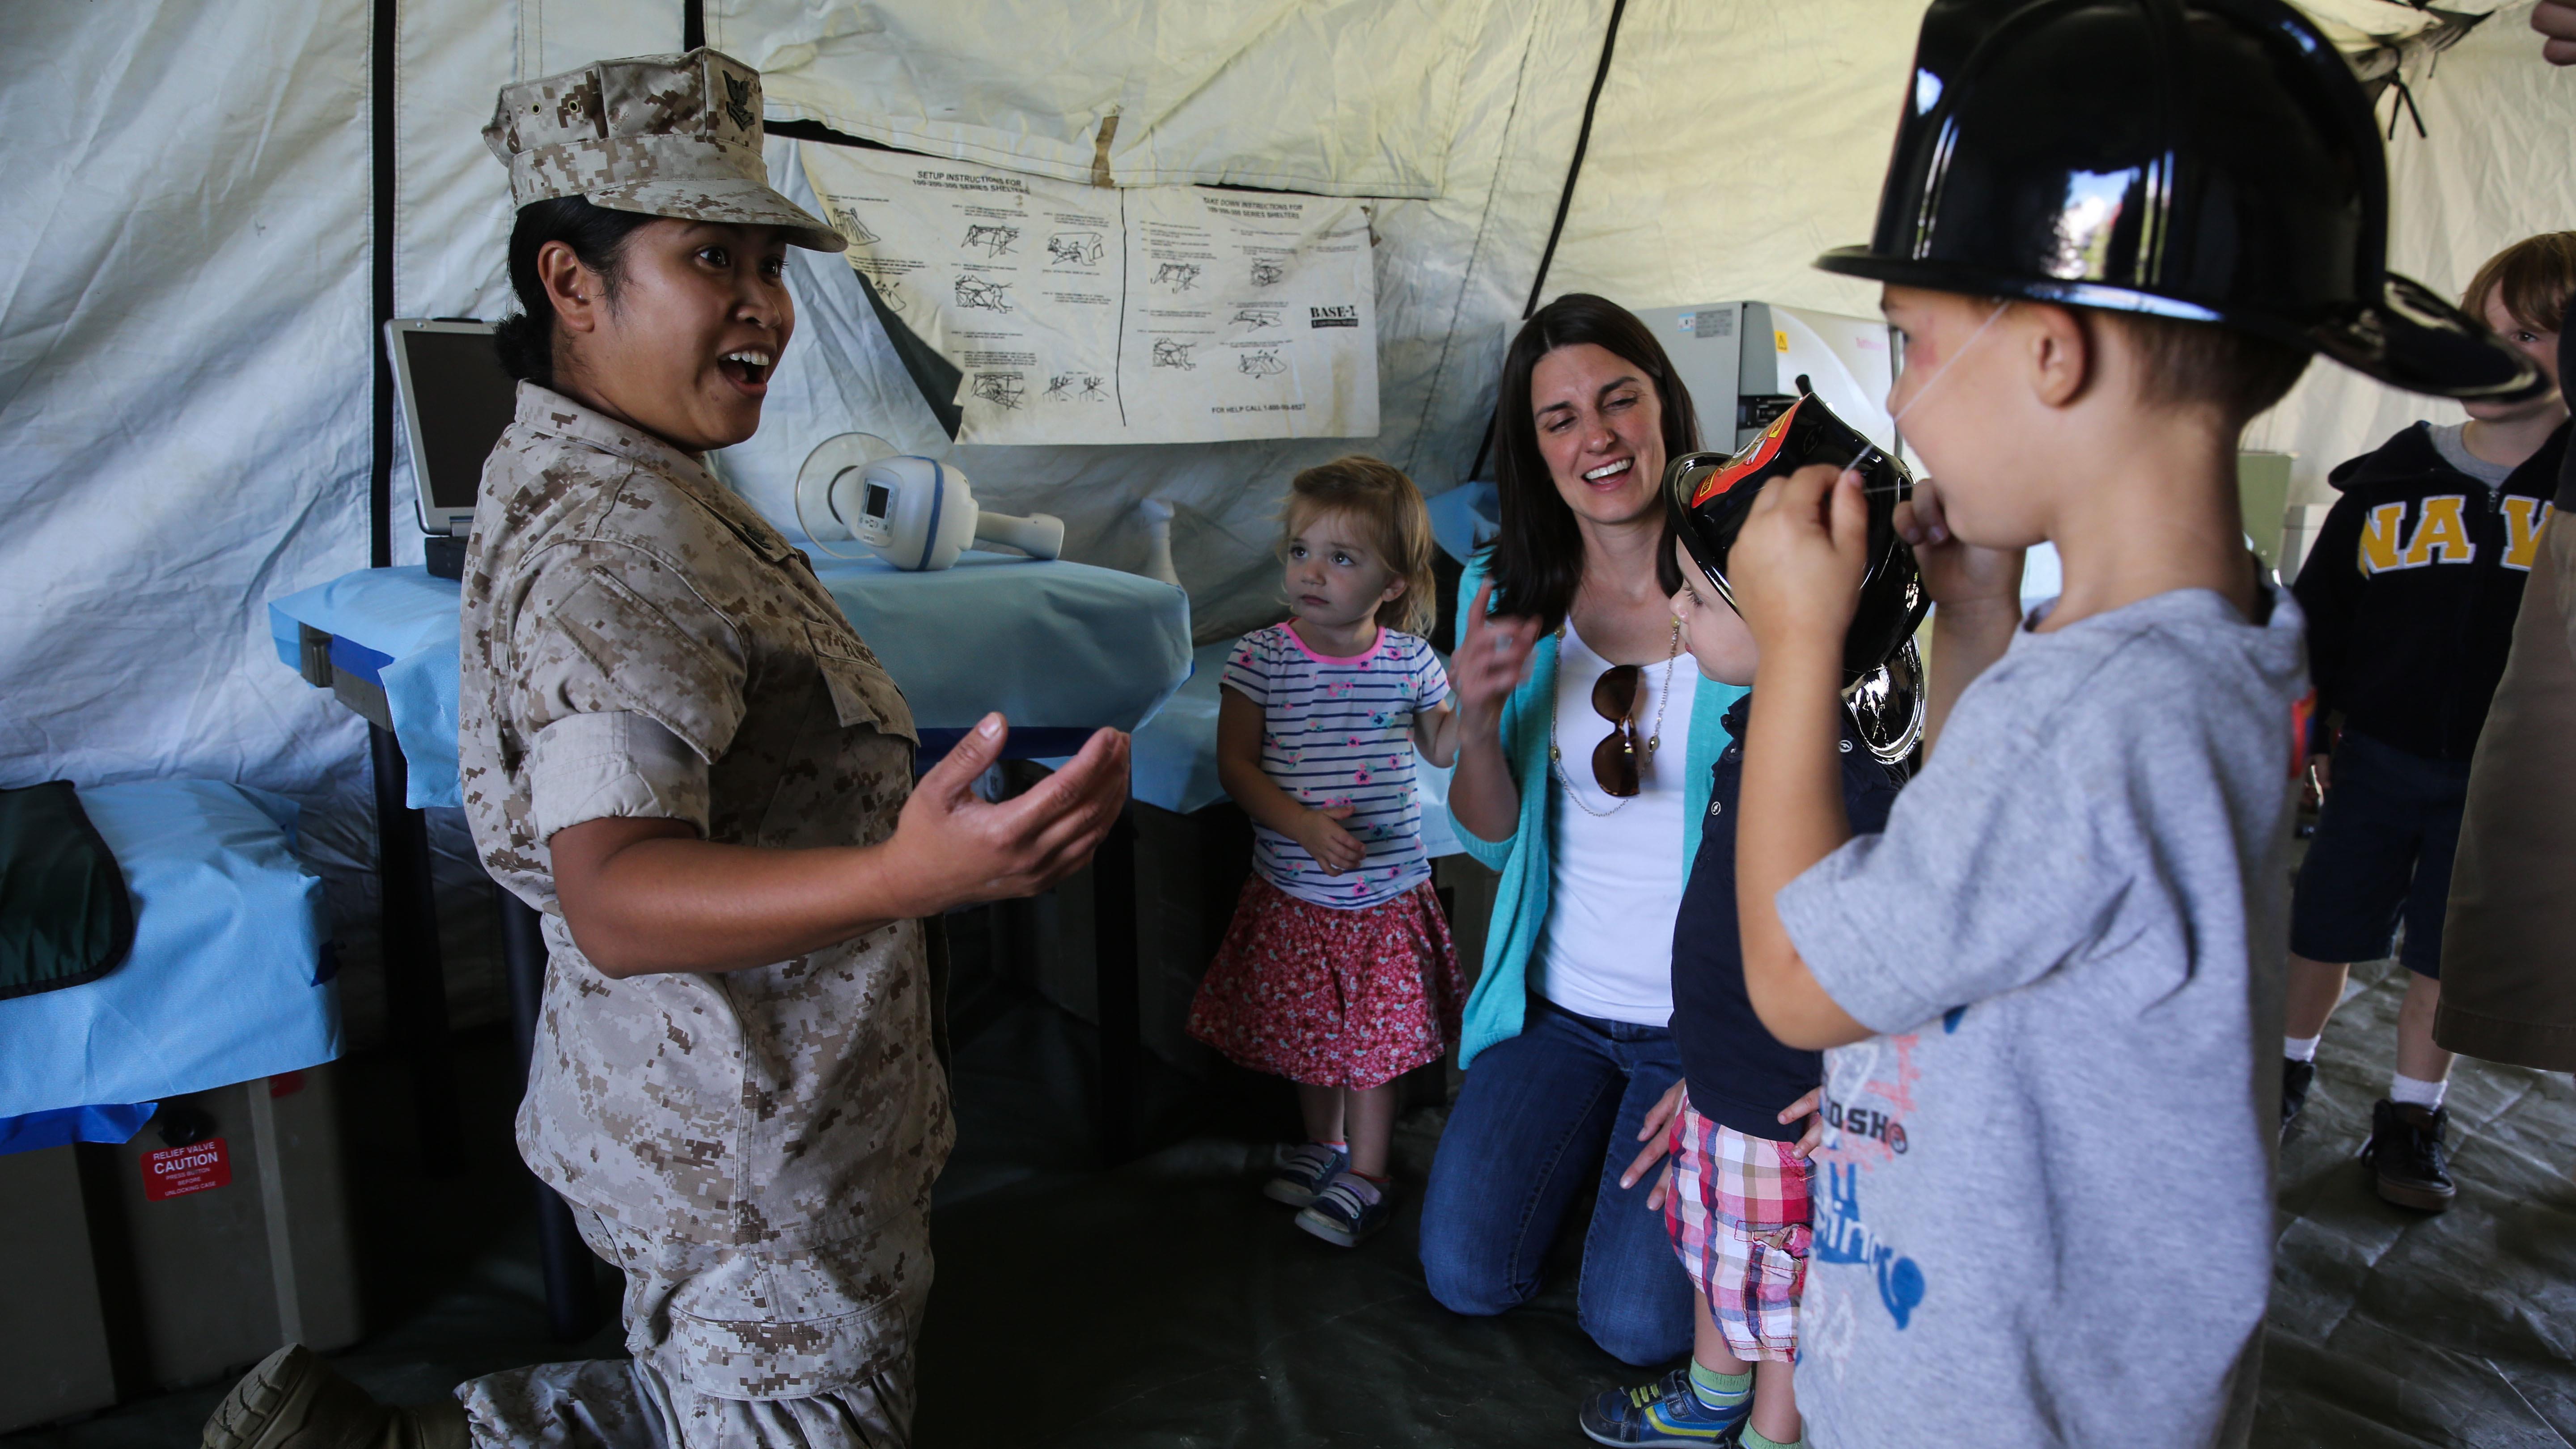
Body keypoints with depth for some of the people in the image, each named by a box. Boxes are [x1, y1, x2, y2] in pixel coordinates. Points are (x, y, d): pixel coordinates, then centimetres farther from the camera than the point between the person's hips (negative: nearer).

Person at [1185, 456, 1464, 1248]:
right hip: (1292, 891, 1)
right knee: (1309, 1028, 17)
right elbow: (1236, 764, -9)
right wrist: (1301, 825, -22)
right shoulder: (1259, 657, -9)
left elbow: (1440, 749, 9)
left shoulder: (1410, 661, -6)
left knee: (1376, 1035, 7)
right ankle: (1324, 1143, 42)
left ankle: (1365, 1176, 25)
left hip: (1387, 892, -1)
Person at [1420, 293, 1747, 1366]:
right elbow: (1496, 840, 3)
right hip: (1560, 997, 4)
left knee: (1635, 1322, -7)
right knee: (1468, 1276, 0)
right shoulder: (1509, 597, -2)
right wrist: (1477, 724, -19)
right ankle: (1593, 1138, 27)